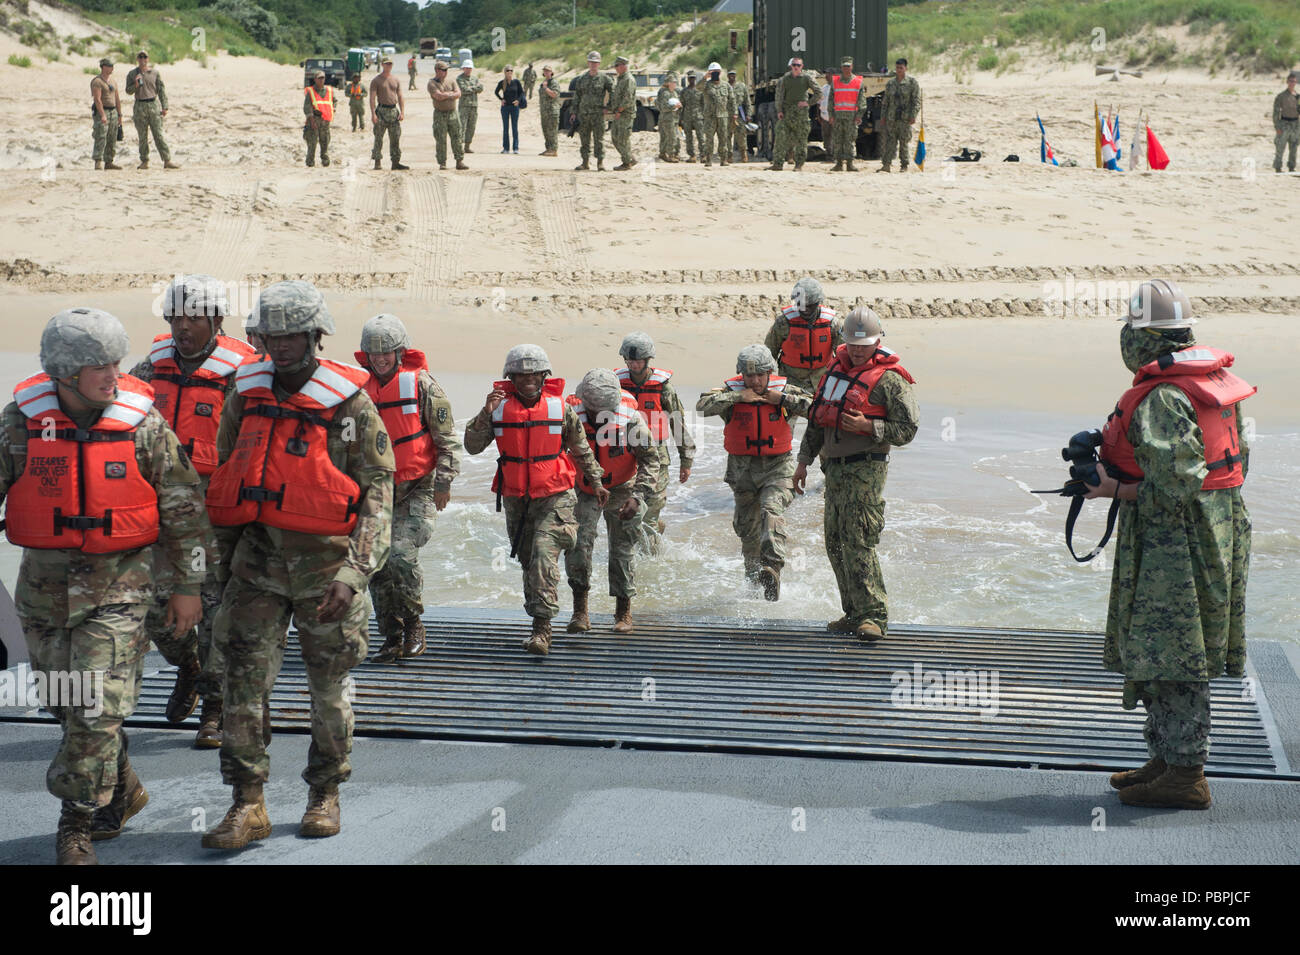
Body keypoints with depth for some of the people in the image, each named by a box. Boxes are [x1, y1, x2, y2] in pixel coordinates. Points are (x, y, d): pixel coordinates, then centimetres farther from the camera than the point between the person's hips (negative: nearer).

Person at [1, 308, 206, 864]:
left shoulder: (142, 424, -9)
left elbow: (183, 509, -1)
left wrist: (187, 587, 1)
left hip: (118, 584, -3)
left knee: (96, 709, -9)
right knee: (67, 704, 14)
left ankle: (76, 826, 4)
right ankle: (121, 790, 36)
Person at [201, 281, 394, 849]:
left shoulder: (349, 401, -7)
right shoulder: (247, 391, 6)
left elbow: (377, 491, -9)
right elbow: (226, 468, 17)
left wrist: (353, 572, -20)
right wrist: (220, 550, 14)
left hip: (325, 559, -3)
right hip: (258, 556, 3)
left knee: (329, 683, 9)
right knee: (244, 677, -4)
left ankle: (325, 794, 25)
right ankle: (247, 804, 2)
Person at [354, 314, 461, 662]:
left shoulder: (422, 384, -5)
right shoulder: (360, 387, 6)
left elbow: (447, 438, -3)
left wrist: (443, 482, -9)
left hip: (419, 488, -5)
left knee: (401, 552, -19)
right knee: (378, 562, 2)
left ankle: (414, 623, 3)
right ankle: (392, 636, 13)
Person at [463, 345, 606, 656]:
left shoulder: (560, 408, -2)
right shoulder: (500, 406, -1)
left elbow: (581, 449, 11)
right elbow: (472, 446, -5)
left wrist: (596, 482, 17)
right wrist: (486, 414, -19)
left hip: (554, 498, -3)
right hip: (515, 499, 3)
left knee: (544, 555, -17)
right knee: (528, 560, 13)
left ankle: (542, 627, -17)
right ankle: (539, 622, 27)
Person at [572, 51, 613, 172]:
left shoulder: (604, 78, 0)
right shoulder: (581, 79, 11)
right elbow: (577, 96, 12)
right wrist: (574, 112, 7)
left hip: (598, 113, -4)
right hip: (583, 113, 4)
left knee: (599, 139, -7)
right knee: (585, 139, 7)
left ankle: (601, 163, -5)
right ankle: (586, 163, 14)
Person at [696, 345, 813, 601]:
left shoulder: (783, 390, -4)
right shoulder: (732, 392, -6)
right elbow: (703, 405, -22)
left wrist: (782, 399, -18)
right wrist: (738, 396, -25)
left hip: (777, 466, -2)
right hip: (743, 467, 2)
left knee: (771, 510, -26)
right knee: (747, 526, 11)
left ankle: (772, 566, -35)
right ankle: (753, 574, 33)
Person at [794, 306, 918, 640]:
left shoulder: (889, 379, -8)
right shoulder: (837, 368, 14)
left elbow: (907, 429, -10)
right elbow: (817, 418, 21)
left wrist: (868, 426, -21)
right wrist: (804, 460, 19)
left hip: (866, 468, -8)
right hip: (835, 468, 8)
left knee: (858, 542, -14)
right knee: (835, 543, 10)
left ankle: (874, 616, -10)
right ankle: (855, 614, 18)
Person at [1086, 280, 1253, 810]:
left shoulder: (1160, 398, -20)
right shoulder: (1220, 380, 10)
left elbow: (1176, 485, -26)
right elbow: (1238, 459, 17)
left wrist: (1118, 491, -12)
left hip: (1174, 540, -10)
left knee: (1170, 656, -4)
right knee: (1159, 652, 17)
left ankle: (1184, 776, 1)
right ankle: (1166, 759, 25)